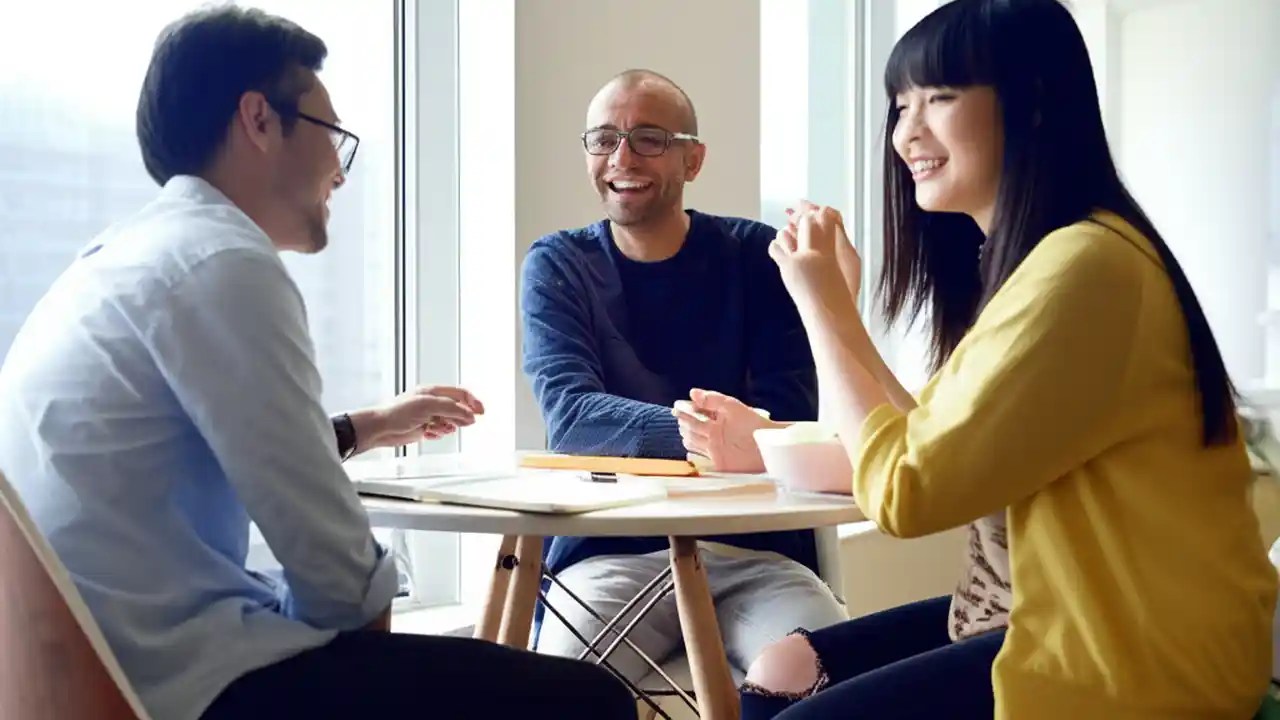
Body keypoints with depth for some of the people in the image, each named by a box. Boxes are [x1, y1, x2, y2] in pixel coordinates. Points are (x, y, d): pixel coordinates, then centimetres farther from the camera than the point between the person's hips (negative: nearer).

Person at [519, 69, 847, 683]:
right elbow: (572, 416, -12)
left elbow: (786, 422, -3)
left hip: (752, 552, 0)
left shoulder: (754, 257, 5)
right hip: (611, 553, 0)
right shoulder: (558, 266, 4)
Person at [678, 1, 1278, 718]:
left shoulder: (1082, 266, -21)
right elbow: (940, 452, 5)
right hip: (1083, 617, 9)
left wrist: (821, 306, -9)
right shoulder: (1031, 259, 12)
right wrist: (839, 305, 4)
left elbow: (906, 492, -18)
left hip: (1141, 660, -9)